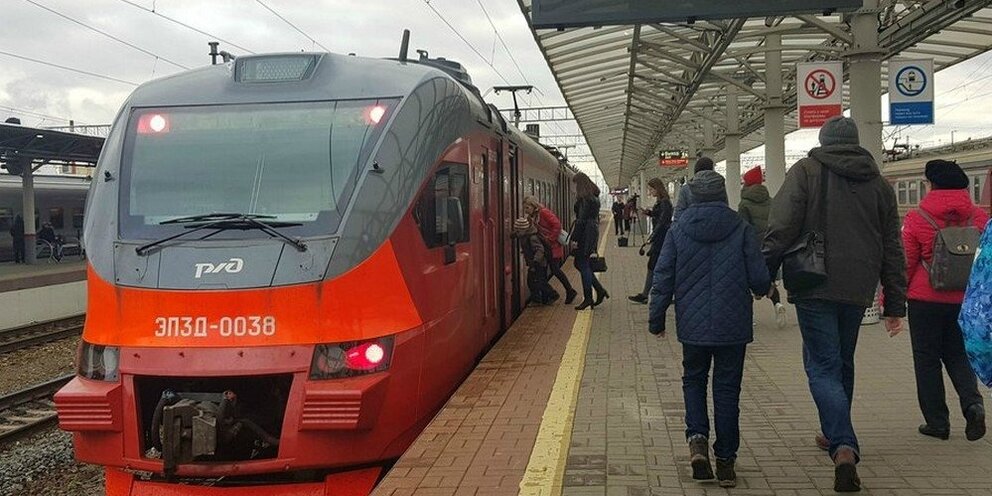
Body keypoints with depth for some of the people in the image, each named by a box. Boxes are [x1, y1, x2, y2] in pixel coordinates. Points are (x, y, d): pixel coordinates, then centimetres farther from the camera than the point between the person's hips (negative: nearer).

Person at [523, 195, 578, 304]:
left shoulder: (544, 212, -17)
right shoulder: (533, 216, 10)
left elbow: (557, 225, -23)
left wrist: (550, 239, -20)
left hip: (554, 245, -9)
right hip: (547, 246, 9)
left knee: (554, 269, -8)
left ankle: (570, 291, 3)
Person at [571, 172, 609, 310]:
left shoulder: (584, 198, -15)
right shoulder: (594, 197, 14)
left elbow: (581, 220, -19)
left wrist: (575, 238, -18)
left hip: (585, 234, -9)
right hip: (593, 231, 9)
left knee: (583, 264, -1)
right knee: (579, 263, 15)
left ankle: (588, 298, 4)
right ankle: (600, 290, 15)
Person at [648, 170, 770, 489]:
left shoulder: (678, 230, -1)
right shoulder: (741, 230, -5)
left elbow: (663, 278, -1)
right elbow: (760, 280, -7)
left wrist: (656, 319, 9)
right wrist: (763, 290, 17)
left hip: (693, 325, 1)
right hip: (733, 325, -1)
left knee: (693, 380, 19)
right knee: (727, 388, 8)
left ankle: (697, 438, -3)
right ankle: (725, 461, 14)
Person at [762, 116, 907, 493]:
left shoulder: (805, 172, -2)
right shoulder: (879, 184, 12)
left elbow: (781, 228, -13)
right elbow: (893, 249, 13)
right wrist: (895, 305, 17)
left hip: (815, 288, -5)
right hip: (858, 289, 5)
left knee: (823, 366, -3)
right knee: (843, 363, 21)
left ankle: (843, 447, -19)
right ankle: (835, 433, 36)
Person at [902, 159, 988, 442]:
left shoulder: (917, 219, -10)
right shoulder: (979, 217, 1)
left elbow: (904, 262, -7)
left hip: (926, 301, -3)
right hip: (965, 301, 4)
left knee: (927, 360, 7)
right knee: (958, 355, 18)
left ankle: (937, 422, 10)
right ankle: (972, 403, -5)